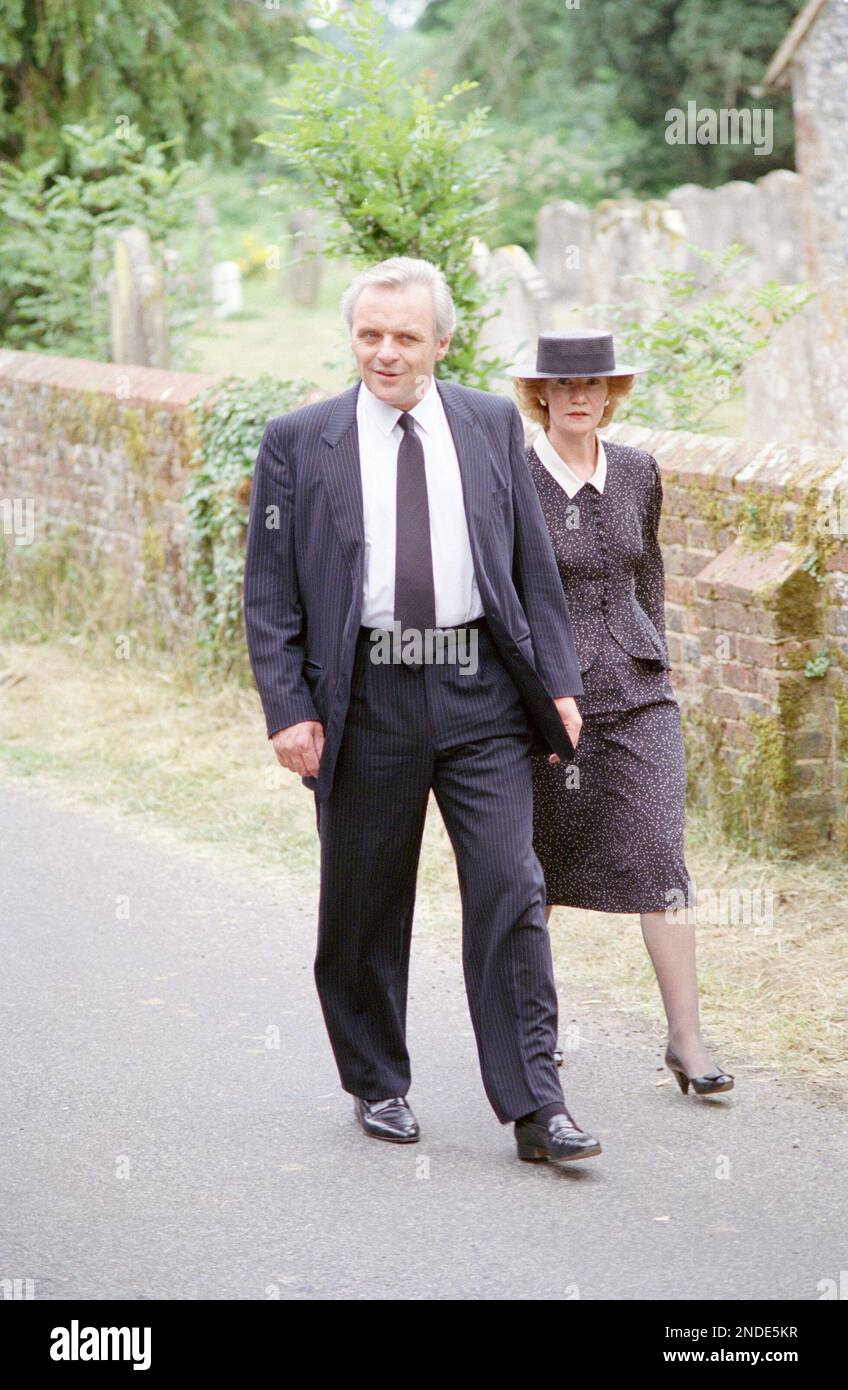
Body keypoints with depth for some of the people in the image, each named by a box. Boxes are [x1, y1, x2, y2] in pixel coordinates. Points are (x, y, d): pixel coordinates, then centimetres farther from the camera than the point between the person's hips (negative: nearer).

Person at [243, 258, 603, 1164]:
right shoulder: (298, 441, 2)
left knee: (511, 893, -5)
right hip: (365, 699, -1)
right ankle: (378, 1086, 27)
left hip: (481, 691, 1)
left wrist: (558, 682, 5)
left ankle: (534, 1106, 0)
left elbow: (534, 567, 11)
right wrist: (288, 709, -7)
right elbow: (270, 592, 1)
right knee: (365, 908, 9)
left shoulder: (493, 425, 7)